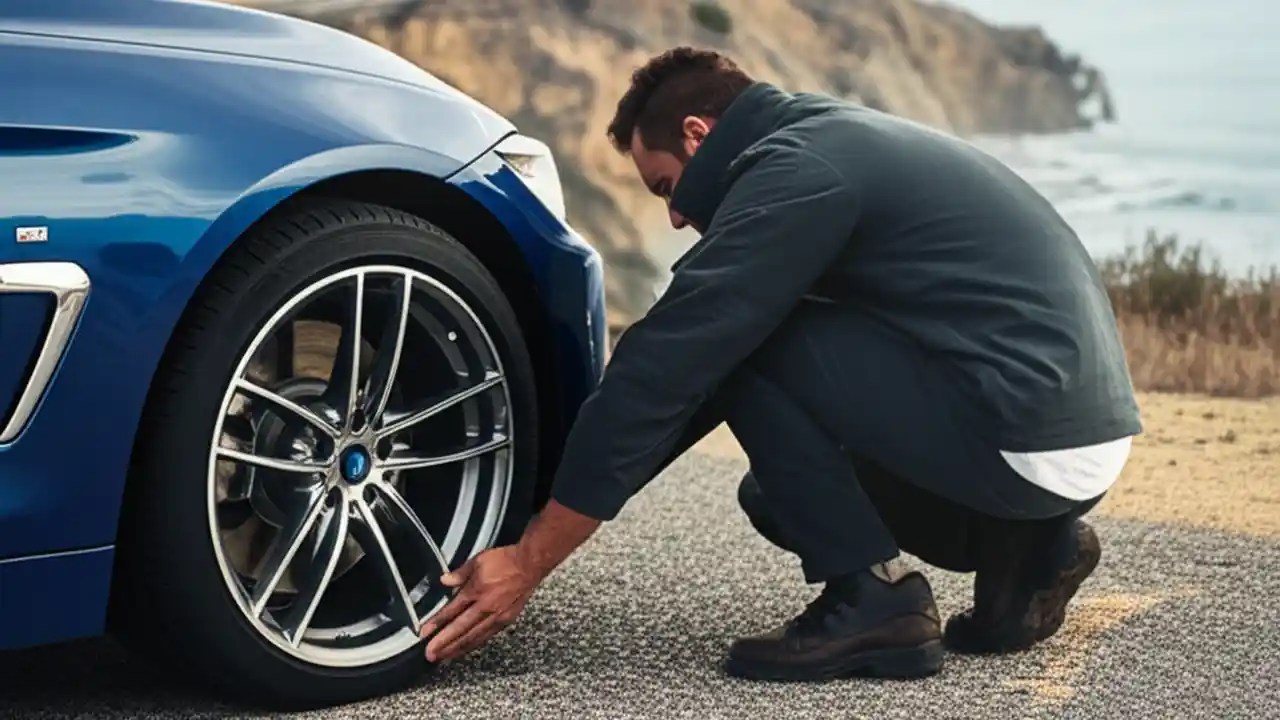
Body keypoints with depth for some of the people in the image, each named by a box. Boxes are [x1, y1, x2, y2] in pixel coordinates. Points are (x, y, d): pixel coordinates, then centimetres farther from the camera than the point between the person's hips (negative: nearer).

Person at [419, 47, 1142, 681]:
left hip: (1031, 440, -10)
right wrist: (566, 501, 20)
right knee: (778, 494, 19)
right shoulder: (831, 135, 18)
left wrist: (528, 562, -11)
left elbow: (665, 368, -15)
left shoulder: (795, 171, -13)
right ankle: (1025, 551, 13)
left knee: (738, 344, -8)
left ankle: (872, 598, -6)